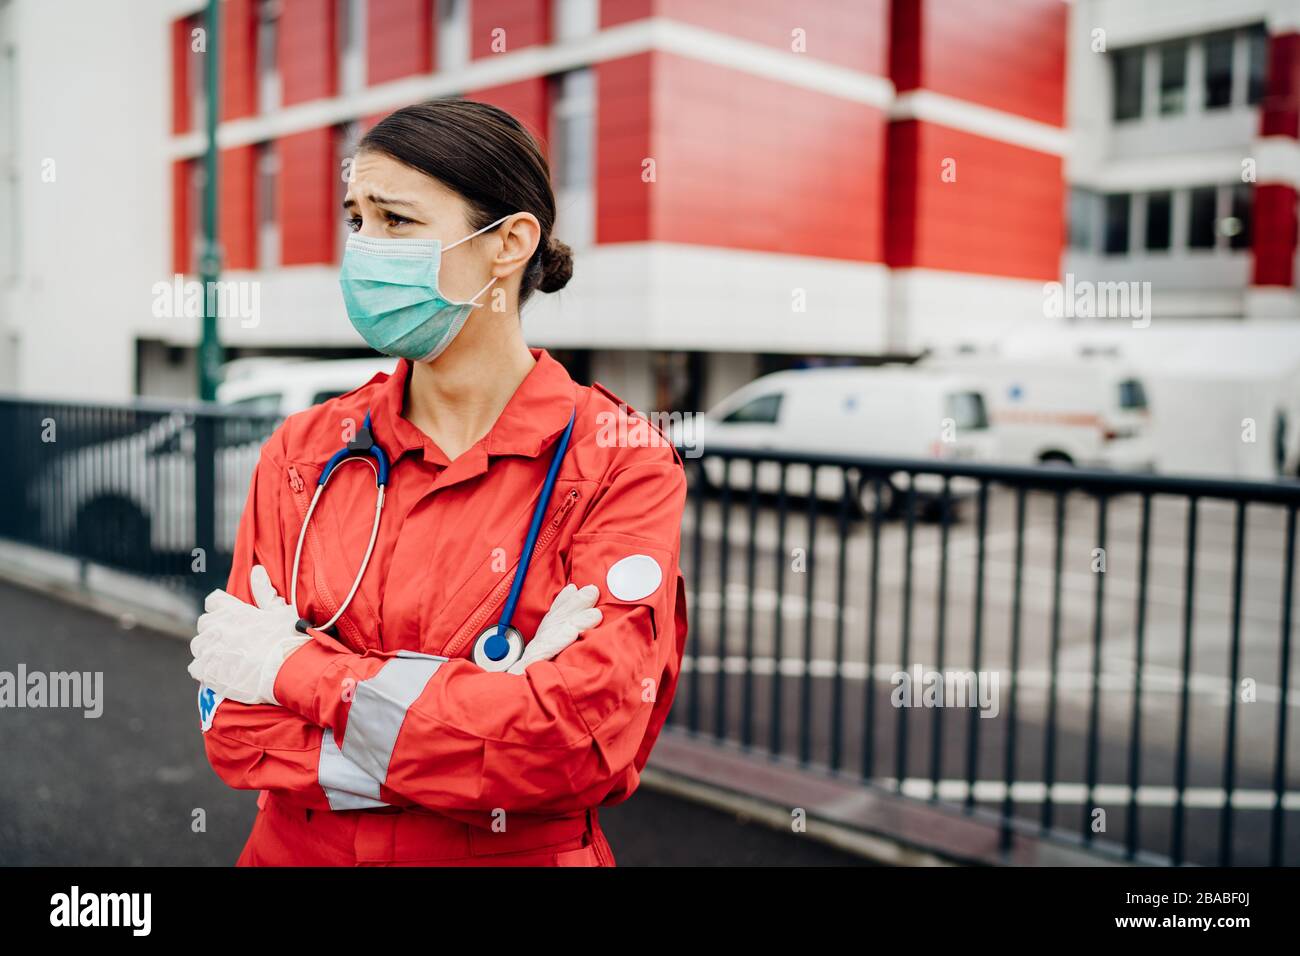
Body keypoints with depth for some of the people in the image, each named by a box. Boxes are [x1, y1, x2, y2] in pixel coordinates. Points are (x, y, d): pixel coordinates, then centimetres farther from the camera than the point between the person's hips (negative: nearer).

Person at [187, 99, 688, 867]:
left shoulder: (620, 461, -15)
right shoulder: (303, 453, -4)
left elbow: (584, 739, -24)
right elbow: (237, 726, -9)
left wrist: (296, 667, -18)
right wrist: (490, 709, -22)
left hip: (524, 851, -2)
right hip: (299, 847, 3)